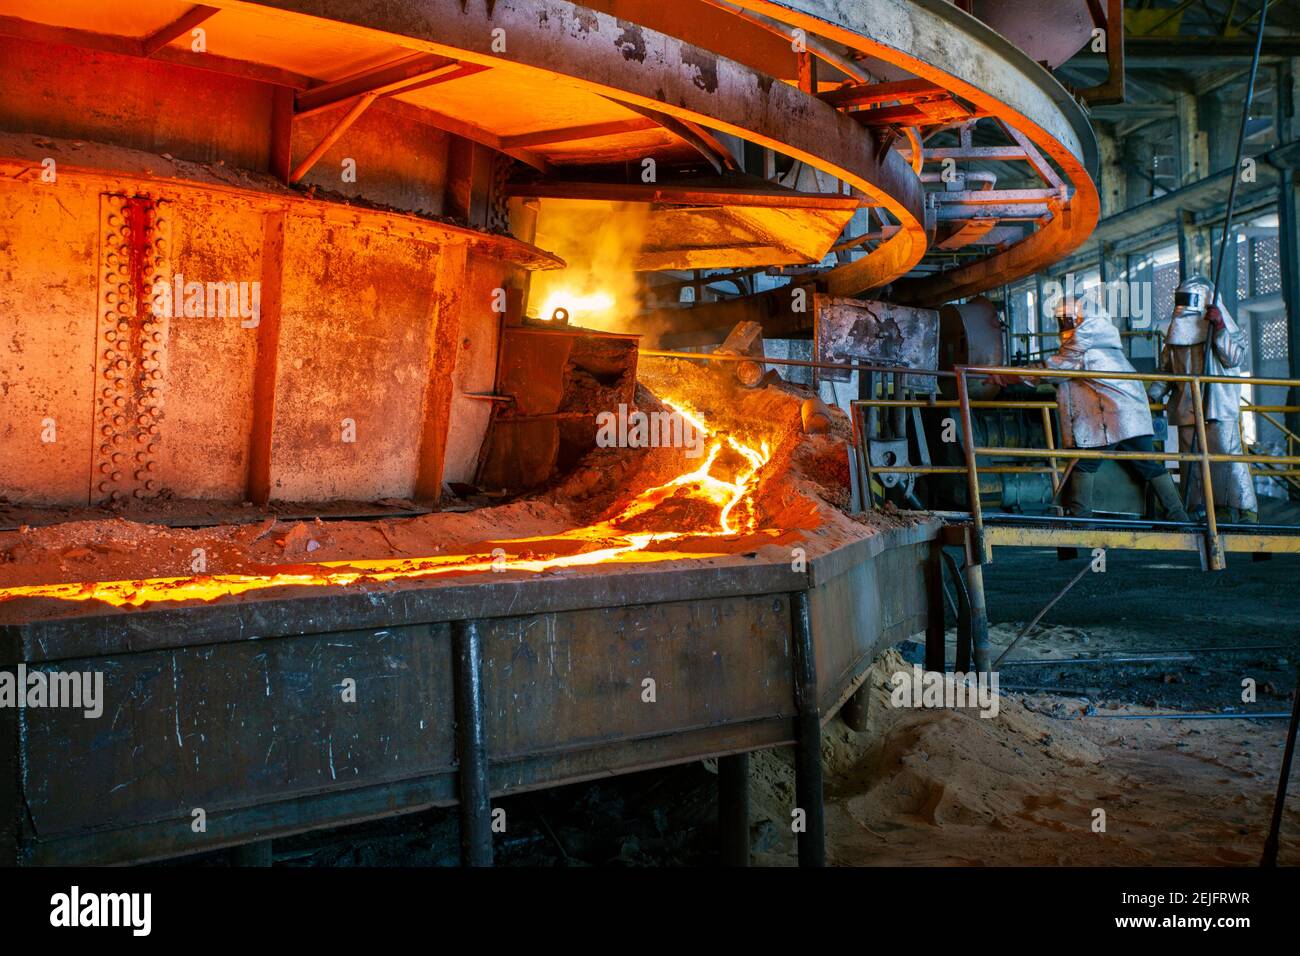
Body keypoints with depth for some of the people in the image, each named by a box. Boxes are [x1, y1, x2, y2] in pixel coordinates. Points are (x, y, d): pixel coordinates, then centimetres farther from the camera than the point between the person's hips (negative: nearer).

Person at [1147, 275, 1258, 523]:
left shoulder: (1224, 326, 4)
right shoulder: (1177, 332, 17)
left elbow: (1235, 358, -9)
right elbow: (1166, 370, 20)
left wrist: (1219, 329, -13)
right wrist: (1152, 396, 8)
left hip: (1218, 405, -5)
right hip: (1187, 408, 5)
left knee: (1227, 455, -11)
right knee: (1190, 461, 5)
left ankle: (1246, 510, -7)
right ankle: (1197, 508, 13)